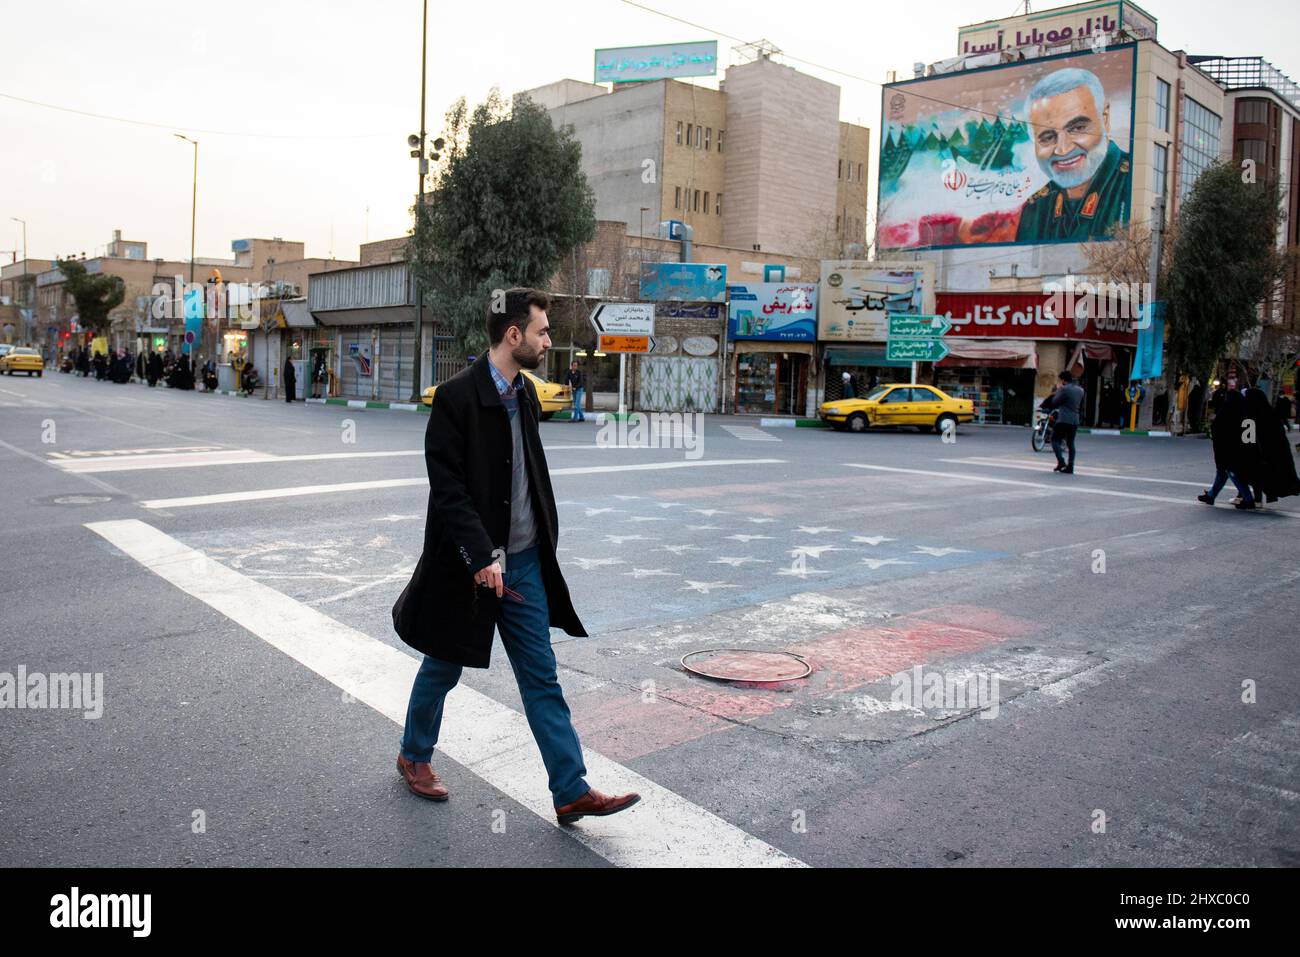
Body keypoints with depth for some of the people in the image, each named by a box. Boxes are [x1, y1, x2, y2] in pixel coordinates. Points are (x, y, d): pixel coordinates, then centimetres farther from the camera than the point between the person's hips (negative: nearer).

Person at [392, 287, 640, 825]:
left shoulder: (525, 394, 6)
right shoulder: (456, 396, -16)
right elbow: (448, 488, -20)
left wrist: (545, 537, 13)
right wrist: (481, 557, -25)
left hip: (523, 559, 6)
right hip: (469, 562, -6)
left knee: (542, 678, 7)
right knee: (443, 668, 14)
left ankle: (572, 792, 12)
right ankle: (414, 756, 39)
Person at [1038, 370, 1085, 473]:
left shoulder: (1064, 389, -10)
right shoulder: (1080, 390, 13)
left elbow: (1054, 402, -4)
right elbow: (1081, 407, 19)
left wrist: (1057, 391, 7)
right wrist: (1080, 419, 26)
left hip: (1063, 420, -7)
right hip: (1075, 421, 7)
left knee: (1055, 440, 1)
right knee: (1070, 443, 9)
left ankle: (1061, 462, -13)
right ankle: (1070, 467, 6)